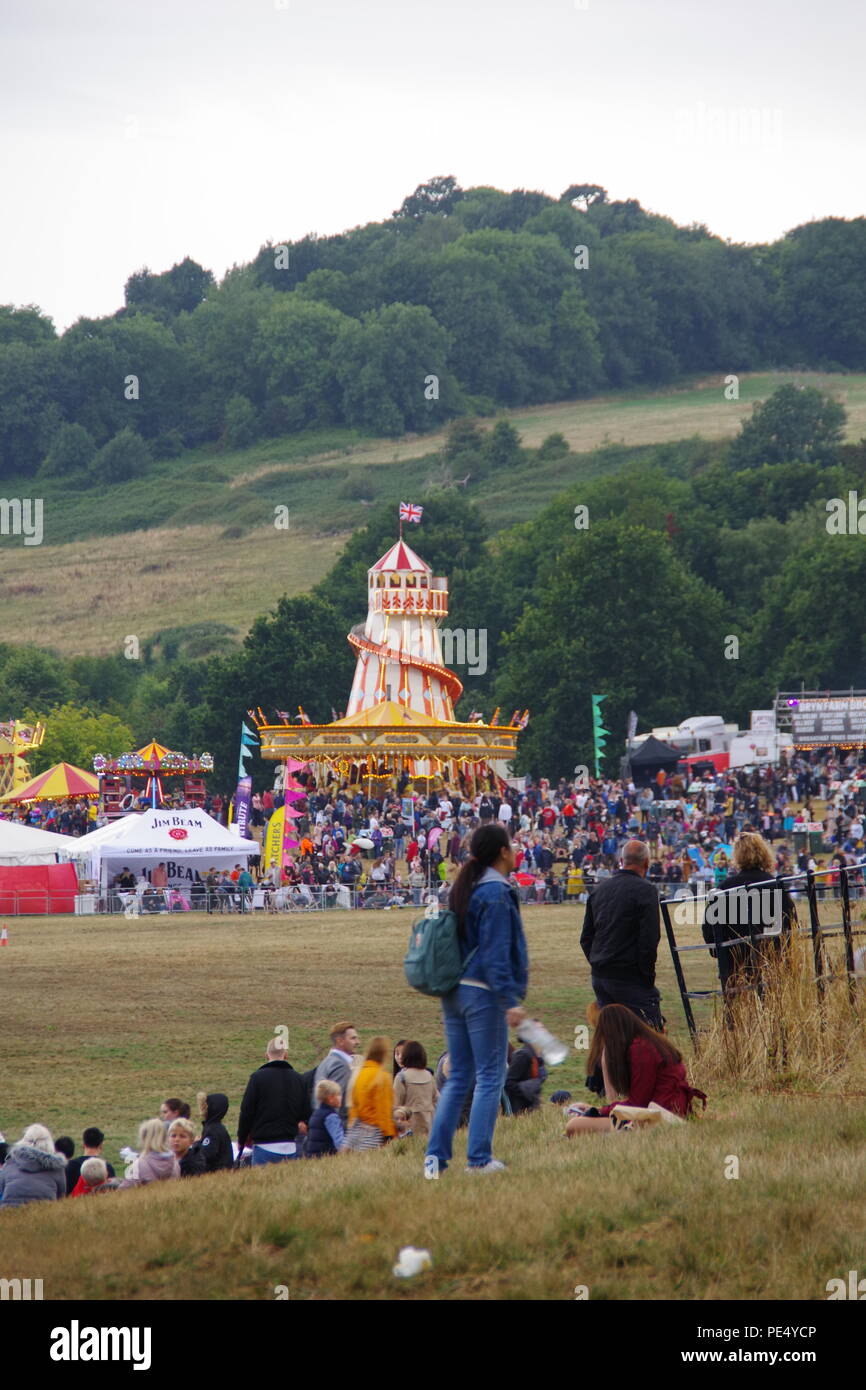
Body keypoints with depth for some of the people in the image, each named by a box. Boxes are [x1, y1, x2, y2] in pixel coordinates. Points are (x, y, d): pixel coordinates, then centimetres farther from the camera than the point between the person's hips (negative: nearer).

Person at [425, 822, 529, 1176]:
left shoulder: (462, 888, 12)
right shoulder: (496, 892, -13)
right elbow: (496, 954, -18)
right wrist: (511, 1001, -19)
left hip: (453, 993, 8)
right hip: (483, 993, -8)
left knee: (458, 1078, 12)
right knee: (490, 1077, -1)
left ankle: (436, 1154, 6)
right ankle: (479, 1158, -1)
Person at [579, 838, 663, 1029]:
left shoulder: (600, 890, 13)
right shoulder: (645, 890, -10)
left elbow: (586, 938, 17)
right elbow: (649, 940, -15)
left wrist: (597, 965, 18)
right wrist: (648, 976, -6)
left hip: (600, 978, 7)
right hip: (630, 979, -7)